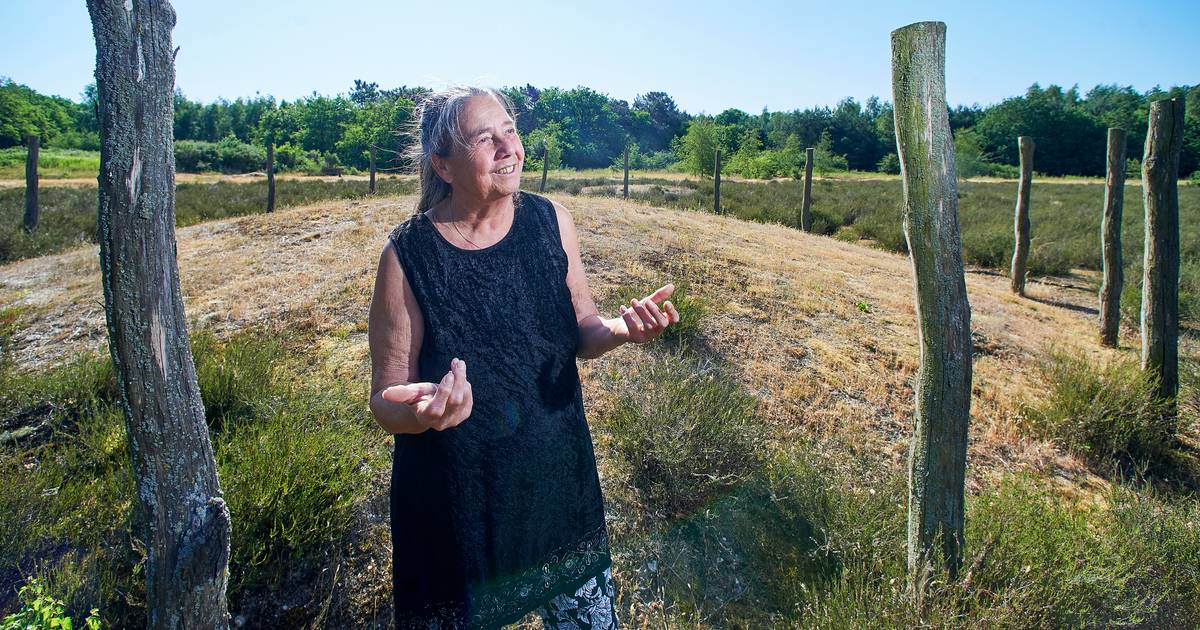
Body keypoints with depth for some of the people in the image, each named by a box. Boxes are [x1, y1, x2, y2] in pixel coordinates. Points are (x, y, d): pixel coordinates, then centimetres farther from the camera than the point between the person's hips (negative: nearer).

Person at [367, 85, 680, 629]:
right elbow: (386, 401, -9)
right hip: (454, 506, -2)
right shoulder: (408, 255, -15)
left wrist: (619, 329, -17)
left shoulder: (551, 221, -7)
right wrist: (420, 411, -32)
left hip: (558, 481, 3)